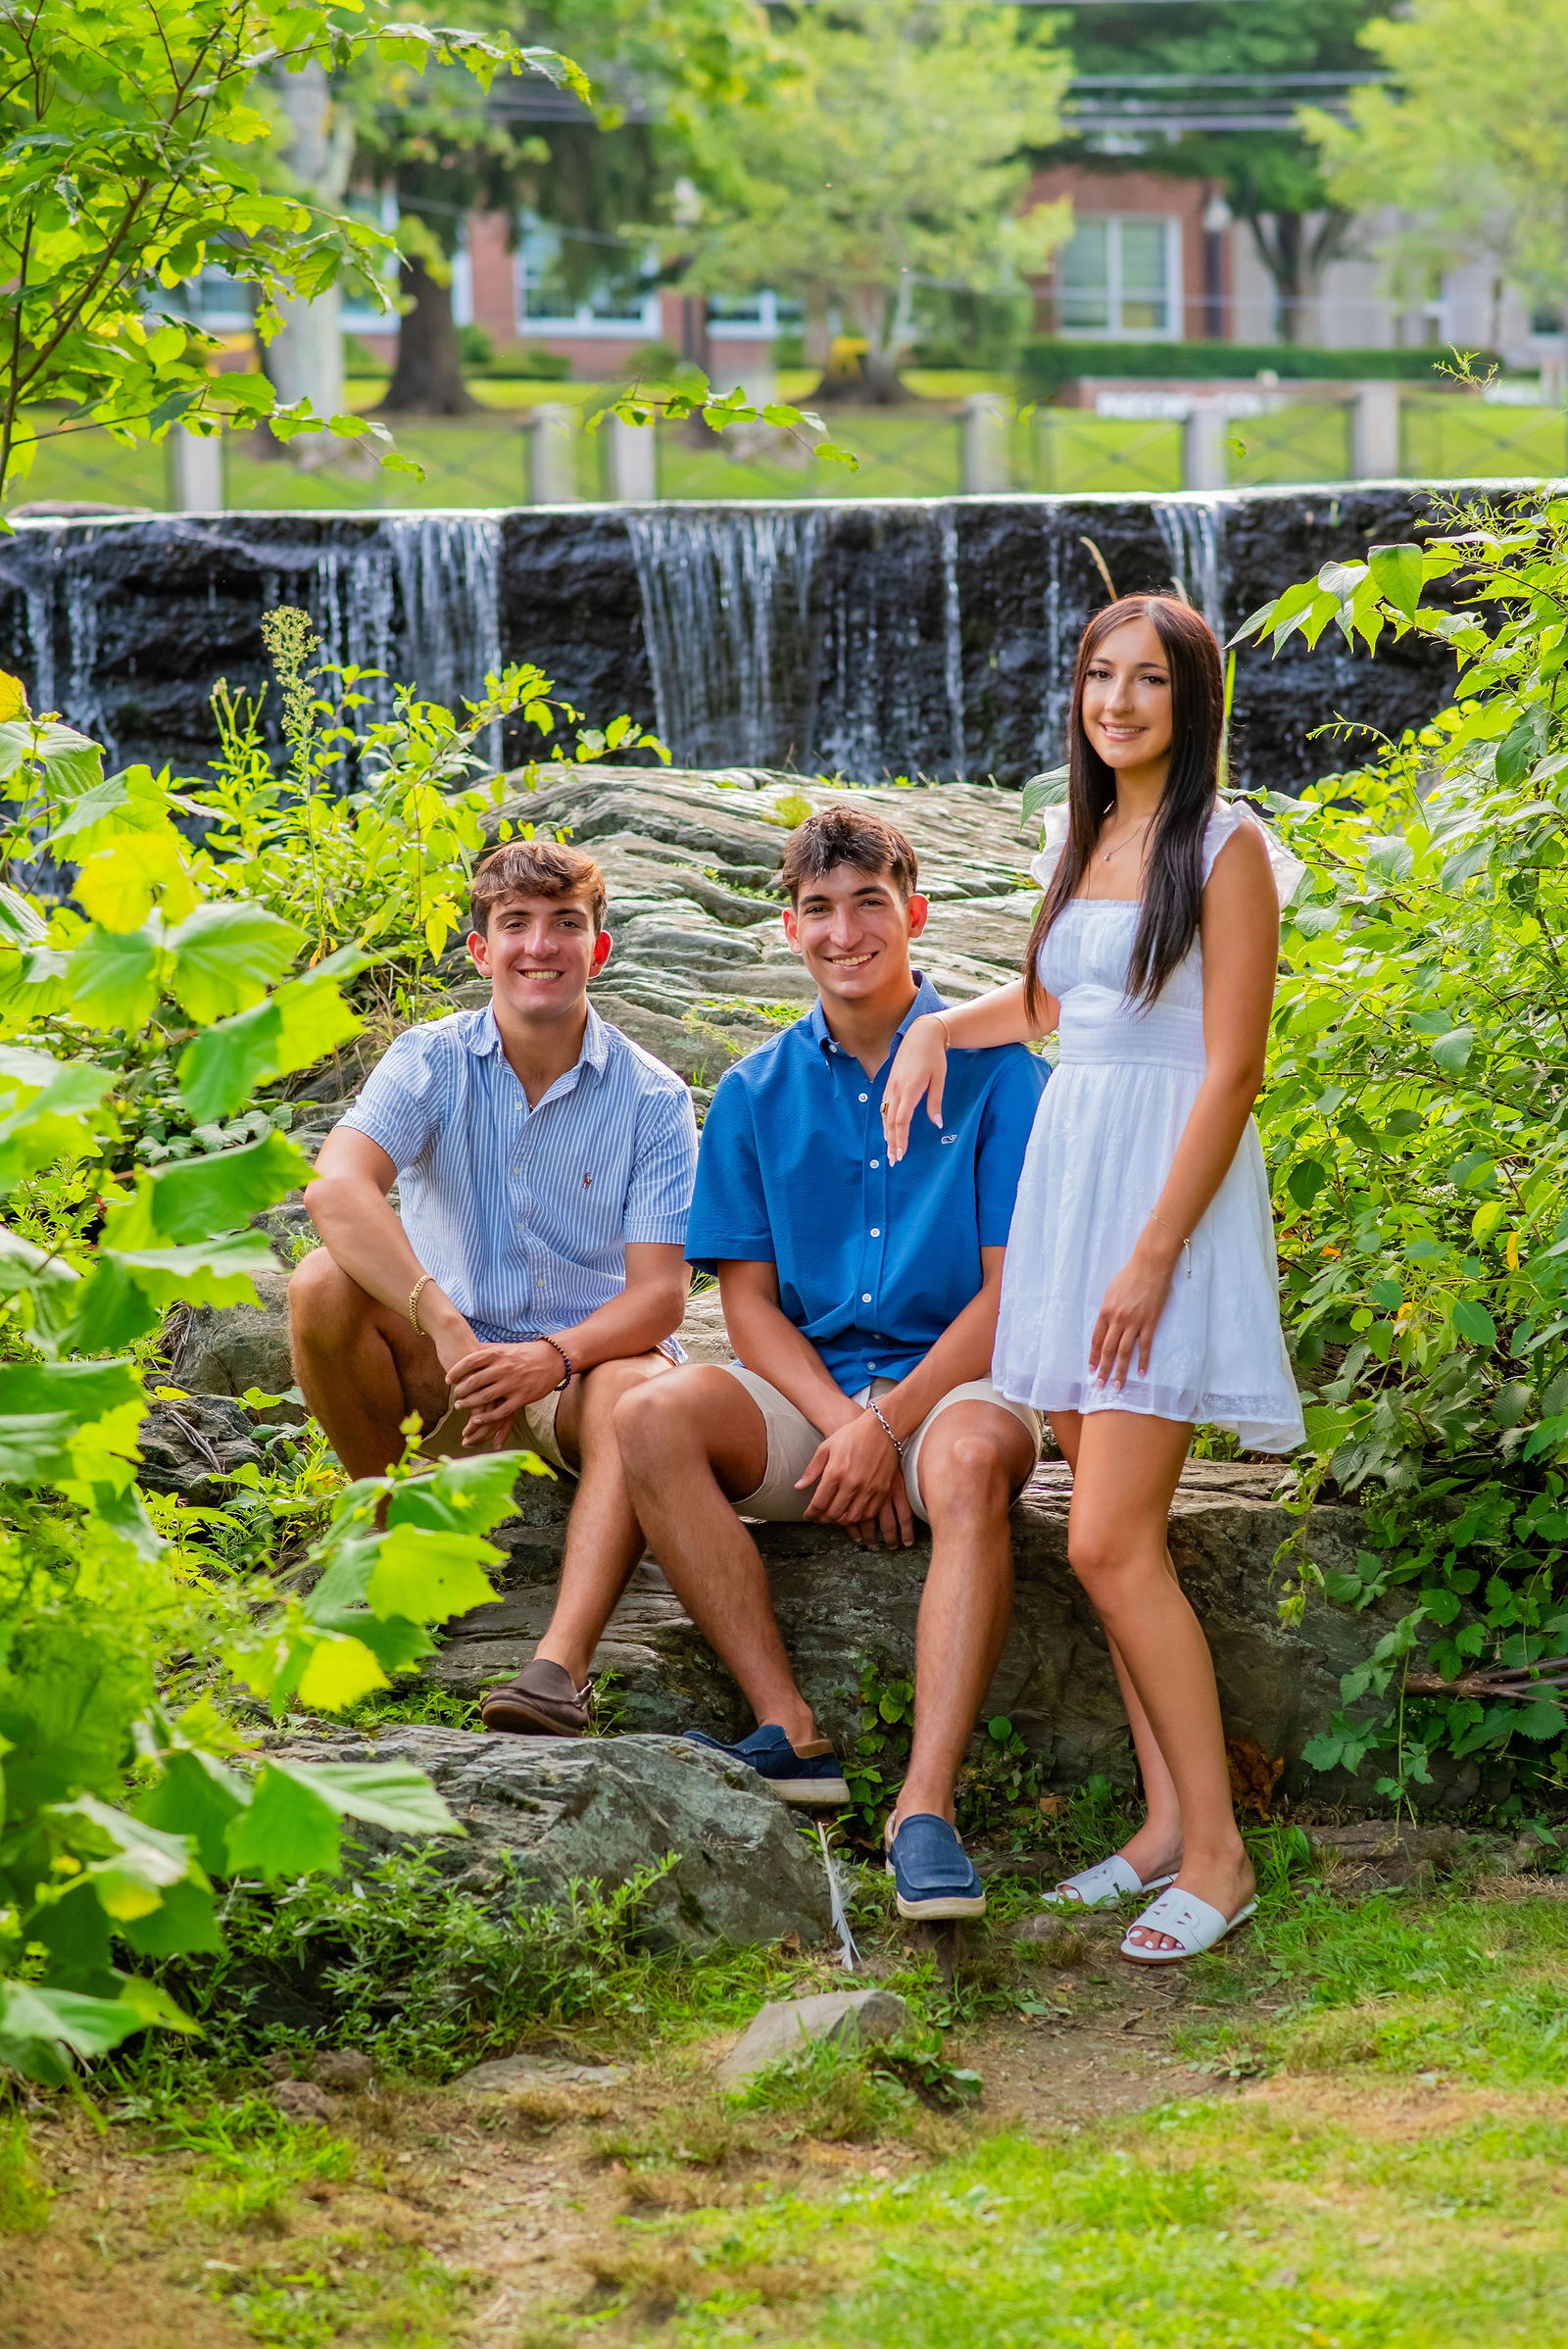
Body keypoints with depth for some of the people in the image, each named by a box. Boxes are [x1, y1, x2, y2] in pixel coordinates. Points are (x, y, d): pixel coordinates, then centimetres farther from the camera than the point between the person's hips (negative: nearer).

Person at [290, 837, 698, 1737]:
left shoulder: (652, 1098, -5)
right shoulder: (432, 1062, -5)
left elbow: (660, 1293, -11)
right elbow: (337, 1187, -25)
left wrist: (552, 1358, -32)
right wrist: (447, 1329, -38)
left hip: (583, 1366, -1)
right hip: (442, 1364, 1)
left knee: (642, 1388, -36)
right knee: (324, 1283, -27)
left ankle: (562, 1665, -51)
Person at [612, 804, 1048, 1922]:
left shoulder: (993, 1068, 1)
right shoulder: (756, 1094, 10)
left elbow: (1011, 1287, -4)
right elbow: (750, 1301, 6)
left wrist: (887, 1424, -15)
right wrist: (839, 1422, -12)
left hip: (953, 1378, -3)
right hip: (807, 1388, 3)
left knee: (972, 1459, -38)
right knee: (654, 1419, -26)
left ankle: (926, 1802, -45)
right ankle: (793, 1734, -28)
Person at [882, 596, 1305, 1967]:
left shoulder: (1224, 848, -9)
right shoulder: (1081, 837, 14)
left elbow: (1231, 1072, -14)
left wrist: (1153, 1256, -18)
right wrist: (940, 1028, 16)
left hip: (1170, 1185, -7)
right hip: (1066, 1172, 7)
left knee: (1111, 1545, -12)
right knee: (1114, 1539, 6)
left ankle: (1217, 1853, -5)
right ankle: (1167, 1822, 14)